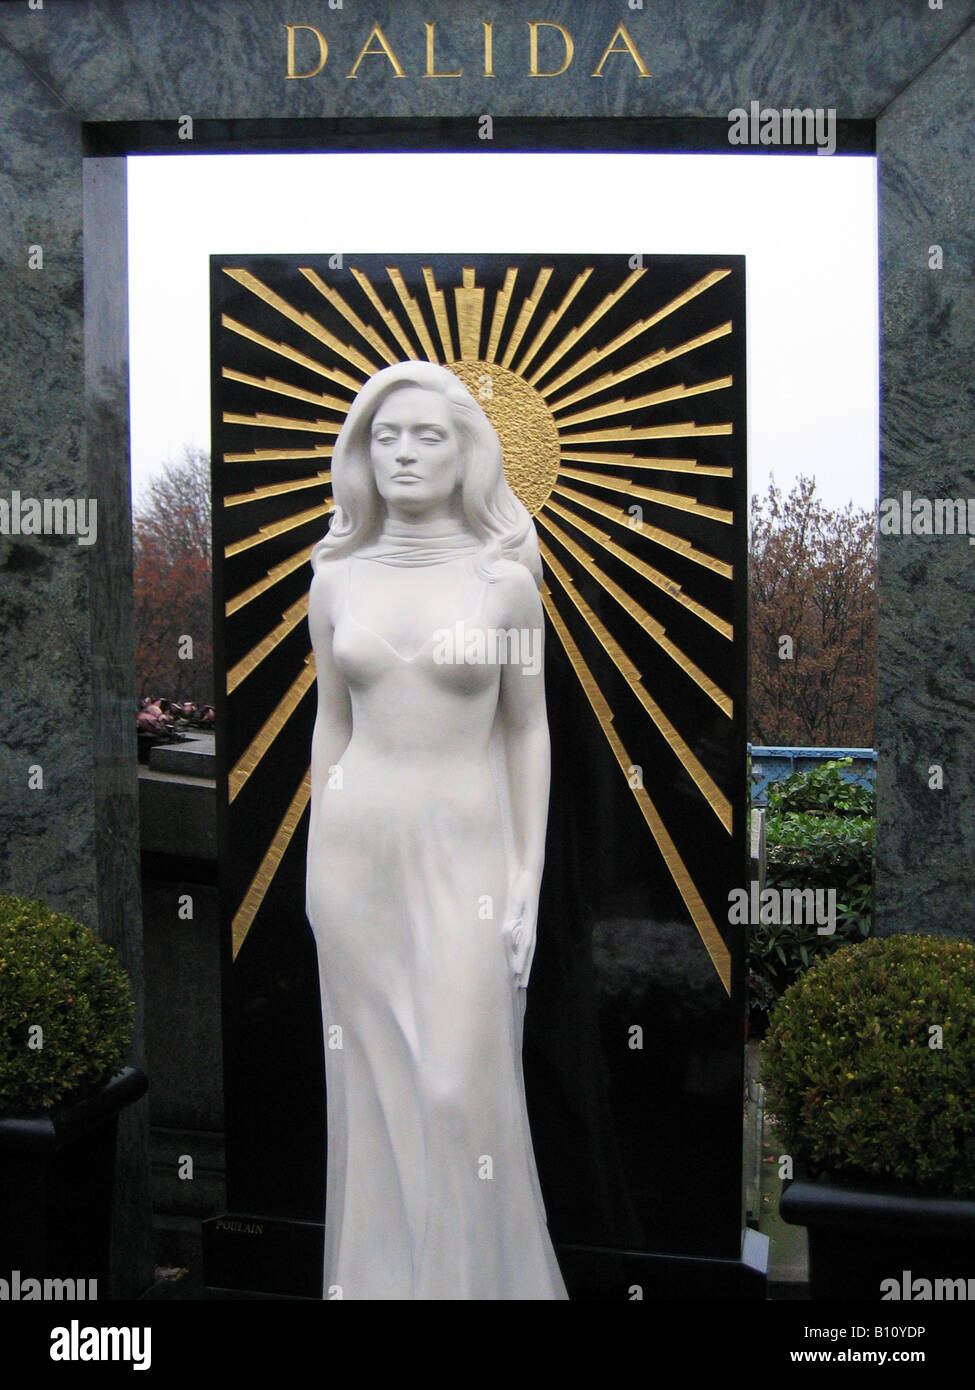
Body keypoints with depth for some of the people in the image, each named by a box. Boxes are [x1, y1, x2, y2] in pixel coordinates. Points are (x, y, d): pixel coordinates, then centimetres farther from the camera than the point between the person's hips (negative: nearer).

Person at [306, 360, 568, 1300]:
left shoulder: (504, 578, -4)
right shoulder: (335, 577, 3)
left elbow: (527, 729, 0)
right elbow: (331, 723, 10)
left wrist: (529, 877, -3)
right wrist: (319, 859, 9)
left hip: (466, 854, -2)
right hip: (356, 850, 3)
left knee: (461, 1088, -2)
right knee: (374, 1083, 10)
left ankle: (476, 1274, 19)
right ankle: (379, 1274, 27)